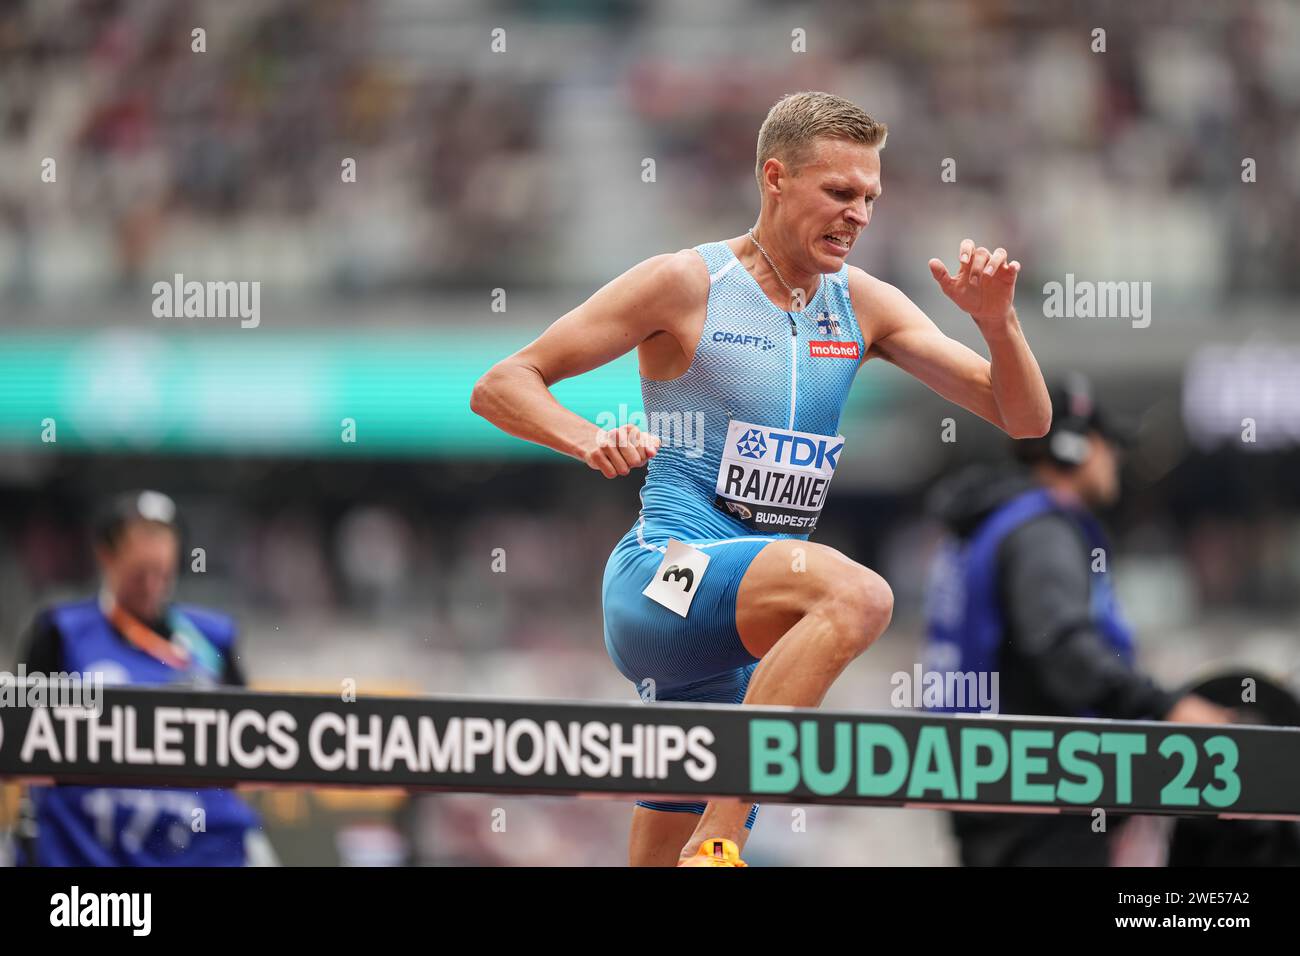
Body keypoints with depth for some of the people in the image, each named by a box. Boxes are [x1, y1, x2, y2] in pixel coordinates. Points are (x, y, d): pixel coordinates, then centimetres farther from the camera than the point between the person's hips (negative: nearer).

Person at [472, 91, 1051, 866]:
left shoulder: (863, 306, 12)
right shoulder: (687, 285, -4)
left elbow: (1025, 421, 10)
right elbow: (501, 387, -4)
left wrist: (997, 321, -9)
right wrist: (589, 440, -24)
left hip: (744, 641, 7)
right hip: (663, 578, -7)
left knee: (662, 856, 9)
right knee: (857, 595, -33)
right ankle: (716, 847, -36)